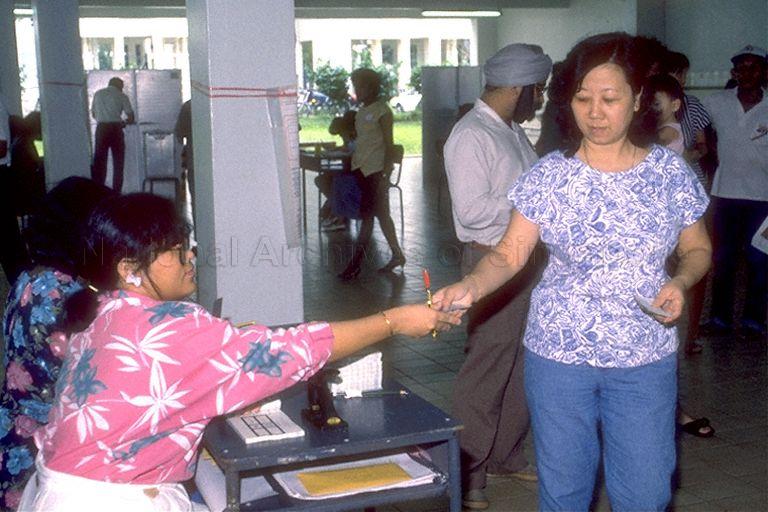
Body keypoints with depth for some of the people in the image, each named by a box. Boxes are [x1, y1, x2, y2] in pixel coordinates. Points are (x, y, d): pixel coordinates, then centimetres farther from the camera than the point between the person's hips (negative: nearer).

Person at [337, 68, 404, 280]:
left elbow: (389, 145, -13)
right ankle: (397, 255, 22)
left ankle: (356, 264, -4)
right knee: (381, 213, 13)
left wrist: (385, 175, -18)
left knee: (367, 215, -7)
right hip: (361, 169, 9)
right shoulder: (362, 111, 14)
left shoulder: (382, 111, -10)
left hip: (375, 171, -9)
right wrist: (353, 163, 16)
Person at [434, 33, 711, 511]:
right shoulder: (548, 176, -7)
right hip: (559, 353, 0)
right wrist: (470, 286, -28)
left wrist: (680, 282, -13)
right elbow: (509, 254, -8)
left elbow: (697, 249, 8)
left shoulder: (671, 172, -3)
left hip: (646, 359, 1)